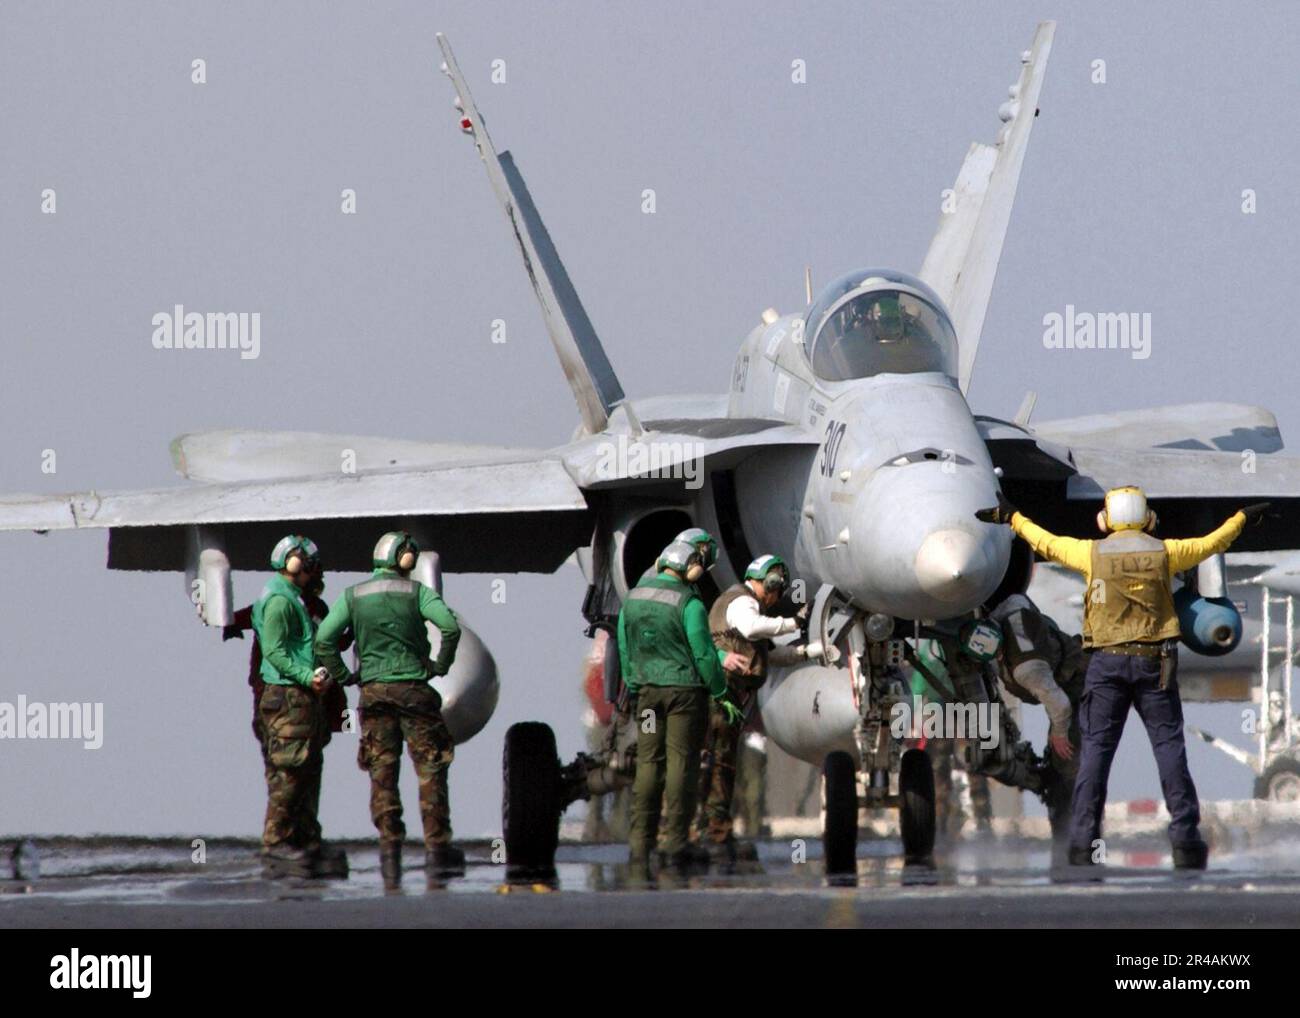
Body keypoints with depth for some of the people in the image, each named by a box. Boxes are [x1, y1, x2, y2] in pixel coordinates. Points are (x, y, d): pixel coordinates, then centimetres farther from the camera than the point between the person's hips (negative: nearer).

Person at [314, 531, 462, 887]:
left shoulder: (353, 596, 4)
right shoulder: (416, 592, -2)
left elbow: (324, 638, -6)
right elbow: (450, 626, -16)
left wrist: (343, 676, 4)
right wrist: (441, 665, -3)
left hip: (374, 691, 2)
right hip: (414, 690, -2)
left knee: (382, 773, 5)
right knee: (430, 770, 4)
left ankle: (389, 846, -3)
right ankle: (437, 848, 1)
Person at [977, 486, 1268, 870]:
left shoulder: (1093, 554, -1)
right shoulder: (1163, 553, 1)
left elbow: (1046, 543, 13)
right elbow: (1211, 543, 17)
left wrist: (1012, 517, 30)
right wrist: (1243, 518, 35)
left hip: (1108, 664, 0)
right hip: (1155, 662, 0)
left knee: (1095, 749, 2)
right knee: (1169, 746, 3)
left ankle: (1083, 843, -4)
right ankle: (1186, 841, -2)